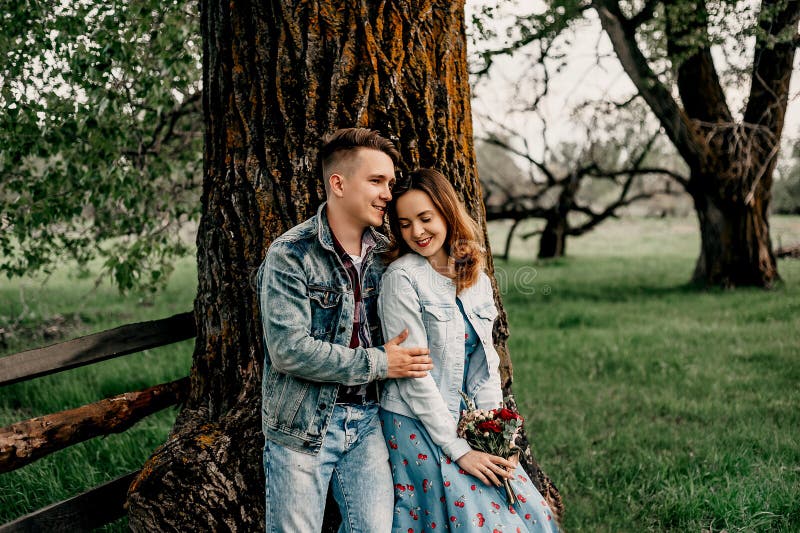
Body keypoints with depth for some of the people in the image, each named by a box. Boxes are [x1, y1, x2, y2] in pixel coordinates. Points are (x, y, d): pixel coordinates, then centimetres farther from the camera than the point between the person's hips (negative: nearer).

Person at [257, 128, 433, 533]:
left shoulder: (385, 253, 6)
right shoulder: (291, 254, -13)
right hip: (302, 422, -5)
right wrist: (378, 363, -15)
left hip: (365, 418, 5)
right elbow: (288, 350, -20)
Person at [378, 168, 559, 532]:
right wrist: (457, 449, -15)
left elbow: (484, 368, 8)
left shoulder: (477, 280, 8)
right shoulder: (401, 279, -11)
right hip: (416, 428, -6)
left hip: (464, 424, 6)